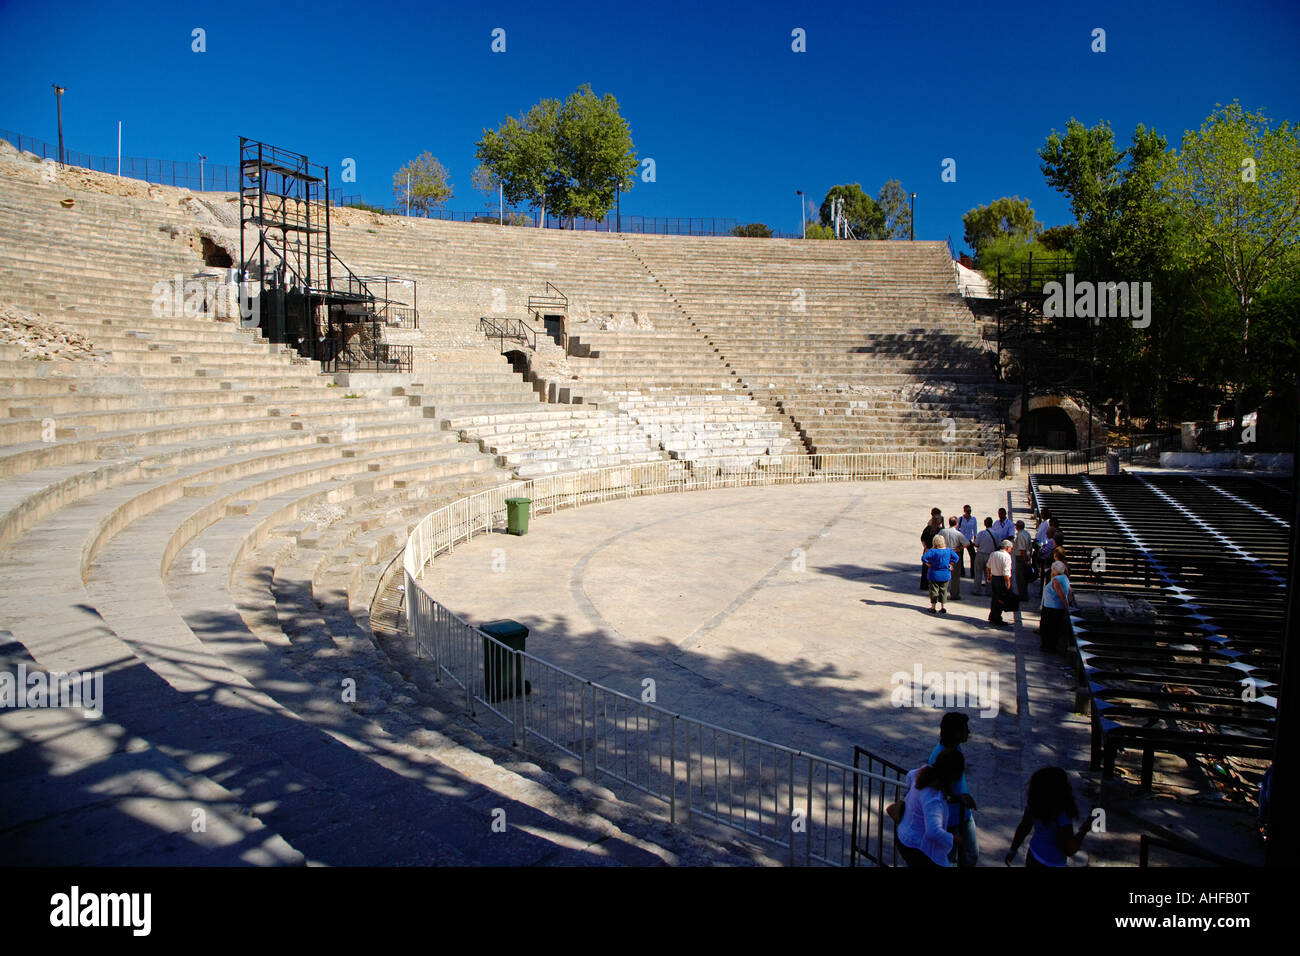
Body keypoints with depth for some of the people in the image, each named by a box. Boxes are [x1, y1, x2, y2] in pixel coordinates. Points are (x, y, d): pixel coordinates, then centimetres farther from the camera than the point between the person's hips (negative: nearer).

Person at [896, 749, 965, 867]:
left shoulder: (925, 772, -7)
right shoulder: (933, 799, -33)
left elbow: (910, 776, 17)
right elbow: (933, 832, -42)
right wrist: (952, 839, -25)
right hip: (918, 850, -10)